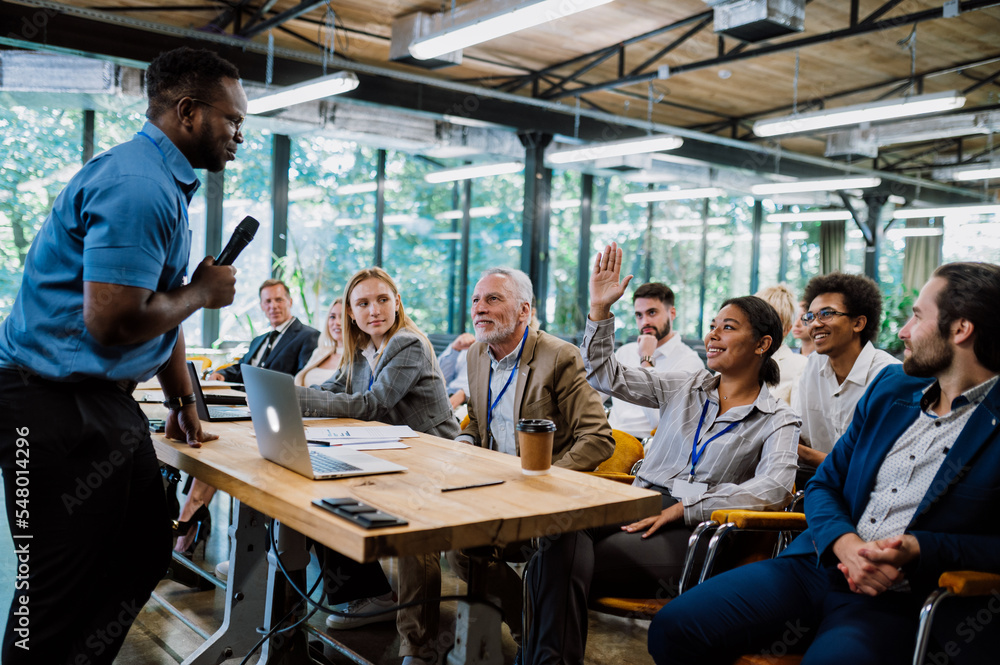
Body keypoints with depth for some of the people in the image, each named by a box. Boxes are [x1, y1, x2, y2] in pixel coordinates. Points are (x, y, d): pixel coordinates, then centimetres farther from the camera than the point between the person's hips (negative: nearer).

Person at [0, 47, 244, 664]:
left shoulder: (167, 183, 15)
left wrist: (183, 398, 19)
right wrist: (202, 292, -11)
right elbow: (112, 322, -27)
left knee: (145, 554, 16)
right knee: (66, 588, -1)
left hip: (106, 401, 11)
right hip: (57, 408, -11)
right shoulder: (136, 186, -20)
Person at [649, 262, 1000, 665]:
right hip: (818, 566, 5)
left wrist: (919, 549, -19)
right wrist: (845, 543, -7)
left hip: (895, 604, -5)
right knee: (673, 628, -13)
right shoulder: (891, 386, 14)